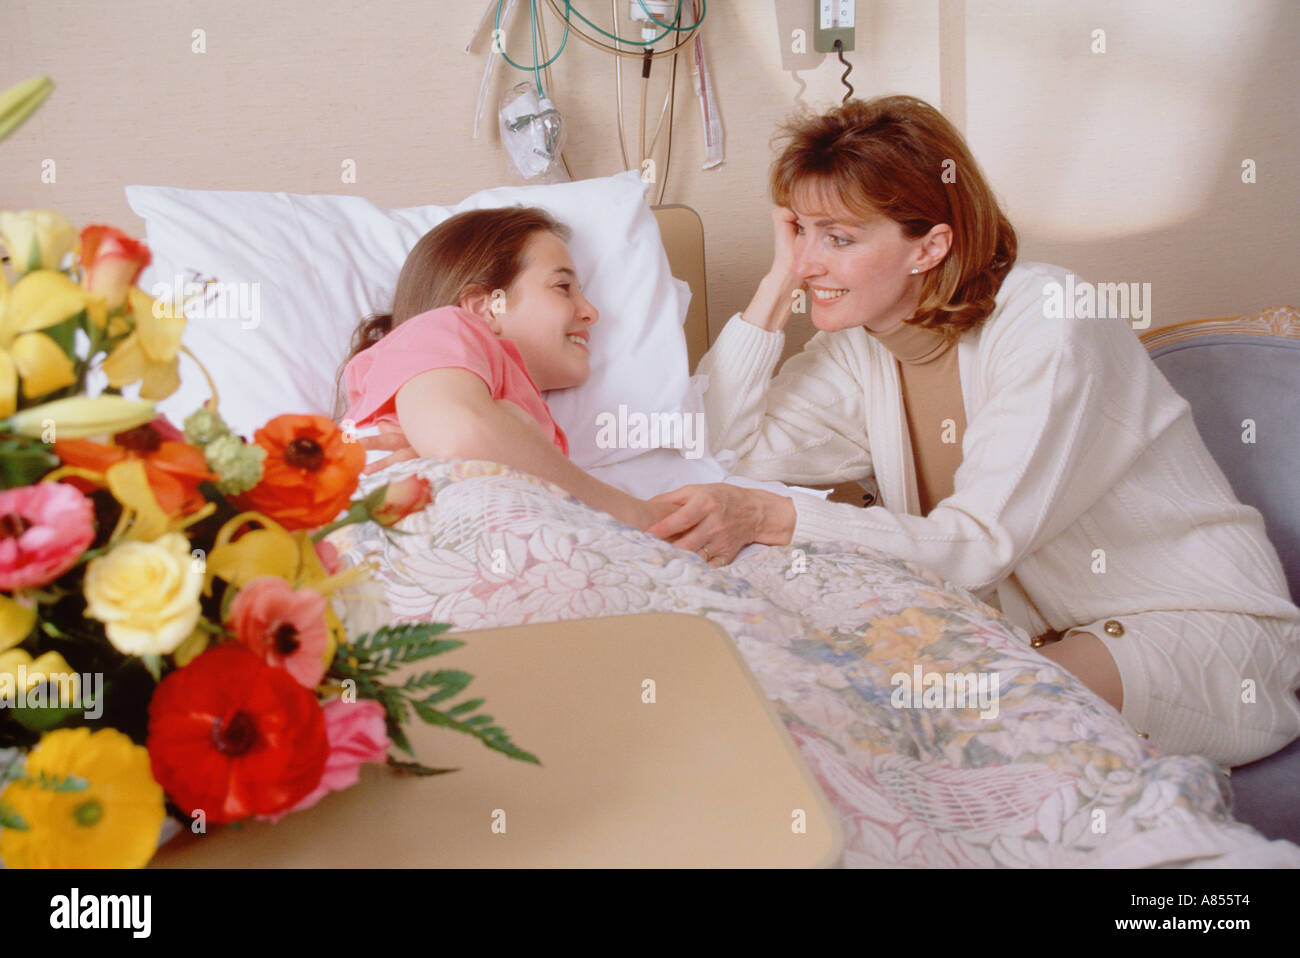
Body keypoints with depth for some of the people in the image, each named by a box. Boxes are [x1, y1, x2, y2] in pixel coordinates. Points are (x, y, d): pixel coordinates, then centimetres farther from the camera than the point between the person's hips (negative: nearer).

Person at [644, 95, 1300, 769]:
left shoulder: (1048, 321, -21)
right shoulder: (858, 347, 1)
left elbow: (979, 548, -29)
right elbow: (722, 453, -7)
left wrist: (769, 519, -40)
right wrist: (778, 283, -10)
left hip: (1203, 631, -6)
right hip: (1037, 631, 6)